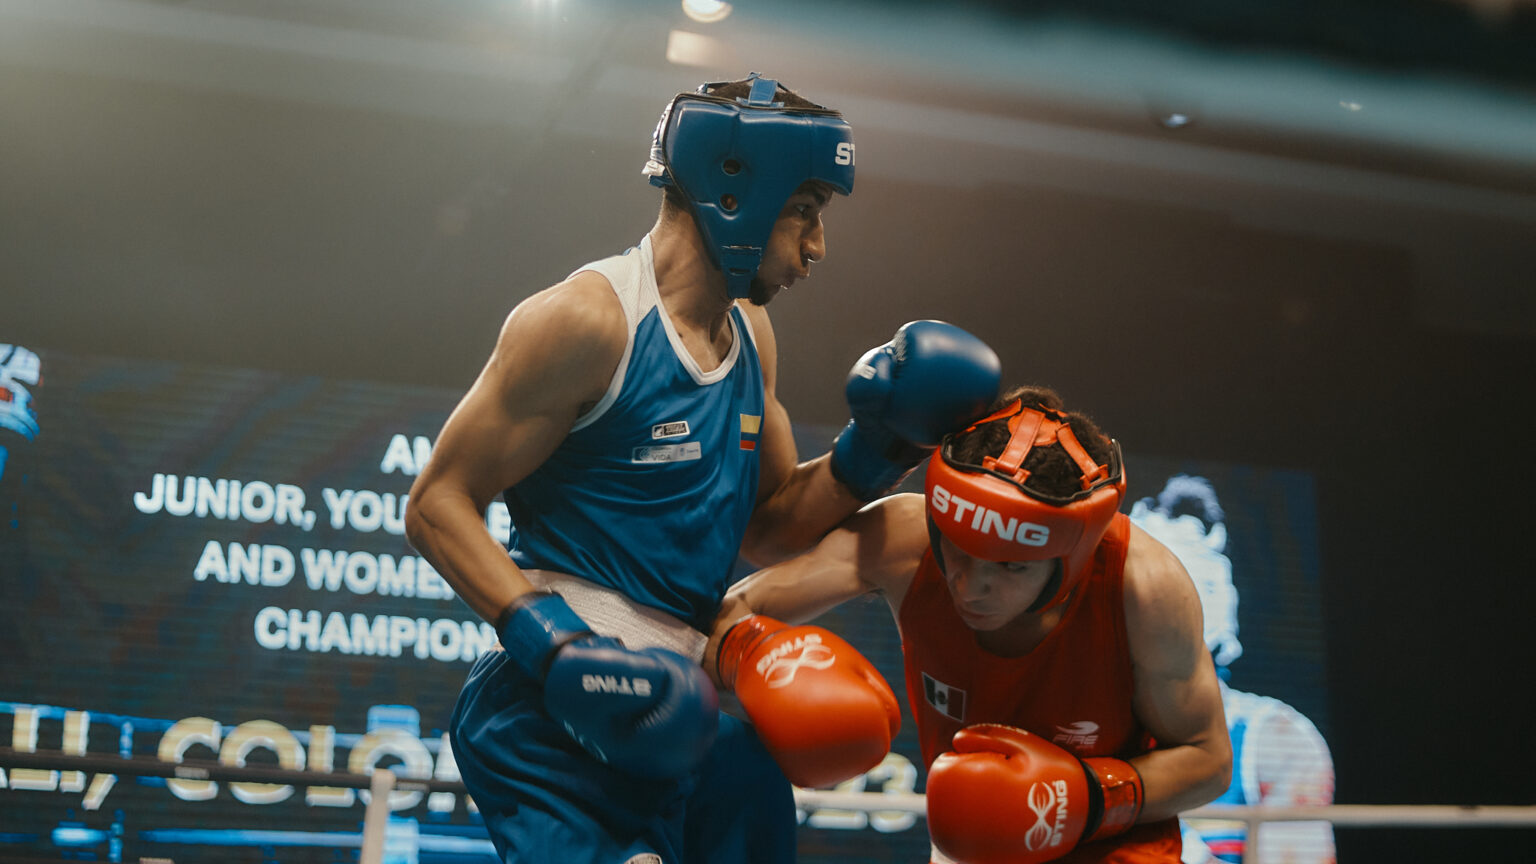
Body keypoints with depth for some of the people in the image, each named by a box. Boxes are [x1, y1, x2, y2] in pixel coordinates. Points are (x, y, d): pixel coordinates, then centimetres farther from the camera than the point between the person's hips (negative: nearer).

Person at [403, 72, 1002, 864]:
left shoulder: (750, 334, 15)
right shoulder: (590, 318, -11)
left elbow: (761, 530, 21)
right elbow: (436, 505, -11)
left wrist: (872, 452, 5)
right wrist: (552, 644, -23)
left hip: (681, 707, 8)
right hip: (562, 712, -8)